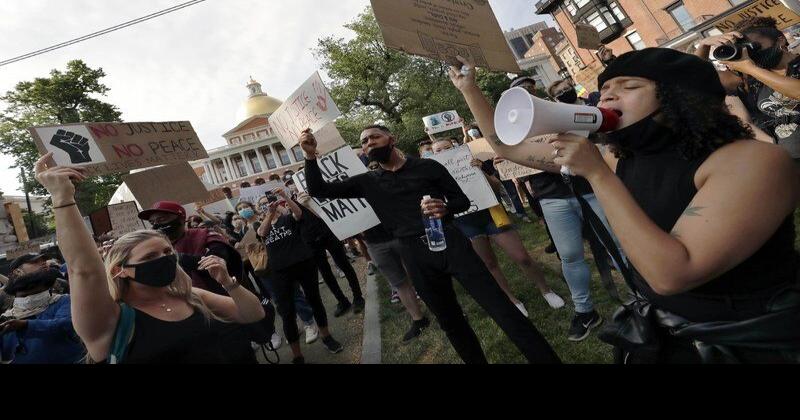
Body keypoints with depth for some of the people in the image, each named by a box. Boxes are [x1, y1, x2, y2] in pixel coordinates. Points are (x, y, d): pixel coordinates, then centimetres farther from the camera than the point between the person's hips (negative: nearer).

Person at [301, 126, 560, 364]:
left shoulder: (427, 166, 6)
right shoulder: (368, 182, 12)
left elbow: (463, 200, 8)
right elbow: (319, 190, 9)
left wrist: (446, 208, -15)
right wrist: (310, 155, -6)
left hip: (450, 243, -2)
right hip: (416, 257, 2)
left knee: (503, 310, -4)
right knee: (451, 322, 14)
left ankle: (548, 359, 8)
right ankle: (477, 360, 34)